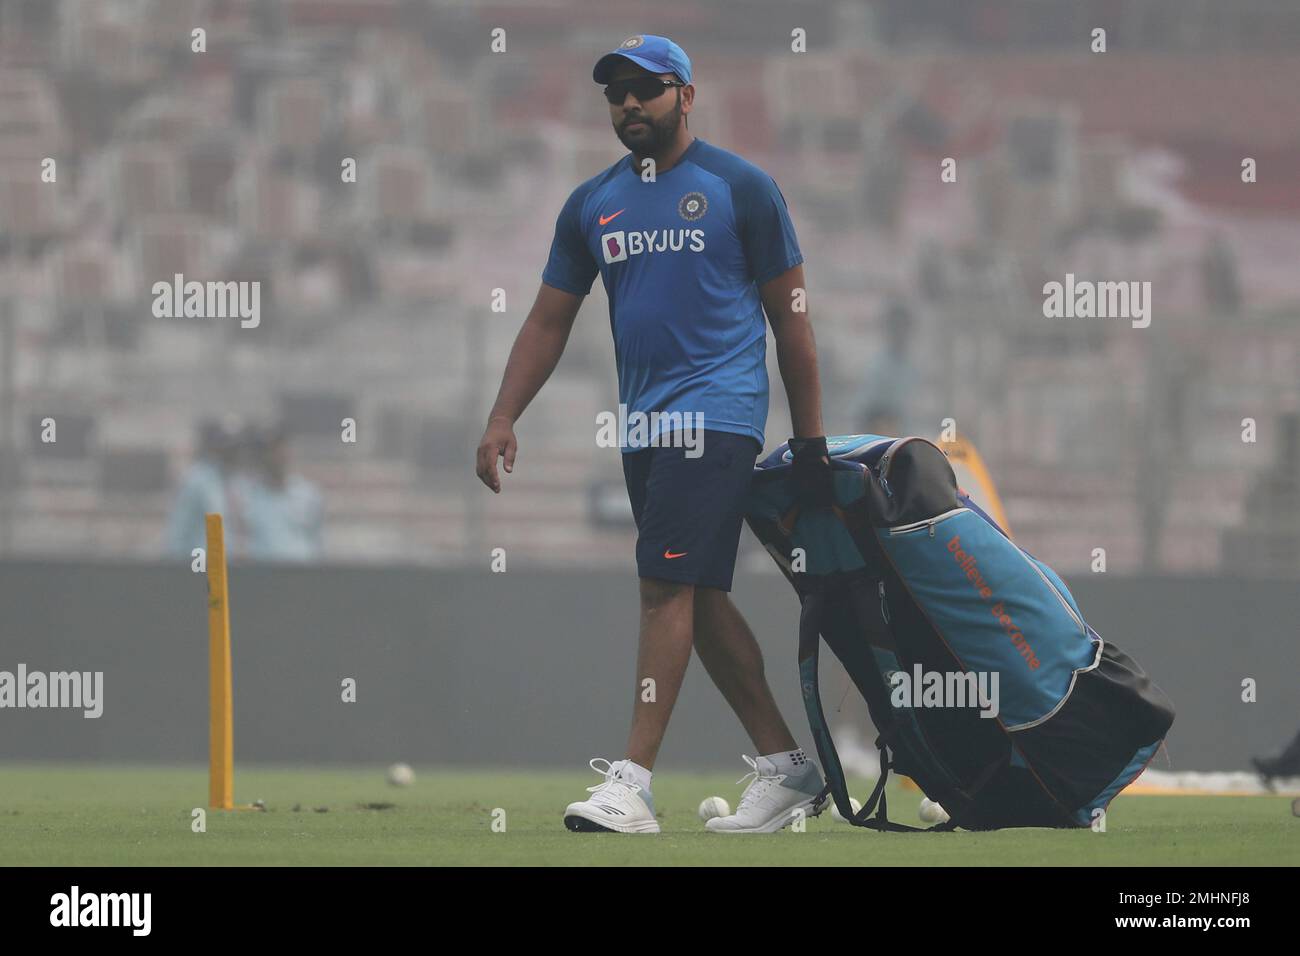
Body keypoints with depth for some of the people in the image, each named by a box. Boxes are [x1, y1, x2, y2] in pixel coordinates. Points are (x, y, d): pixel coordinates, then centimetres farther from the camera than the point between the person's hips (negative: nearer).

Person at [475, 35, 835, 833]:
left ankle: (633, 783, -20)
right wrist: (503, 421, 4)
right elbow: (548, 322, 16)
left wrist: (811, 441, -2)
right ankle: (787, 768, 17)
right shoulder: (593, 204, 14)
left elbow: (790, 318, 1)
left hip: (716, 411, -7)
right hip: (644, 425, 7)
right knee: (700, 600, 8)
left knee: (668, 586, -15)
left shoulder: (740, 188, -1)